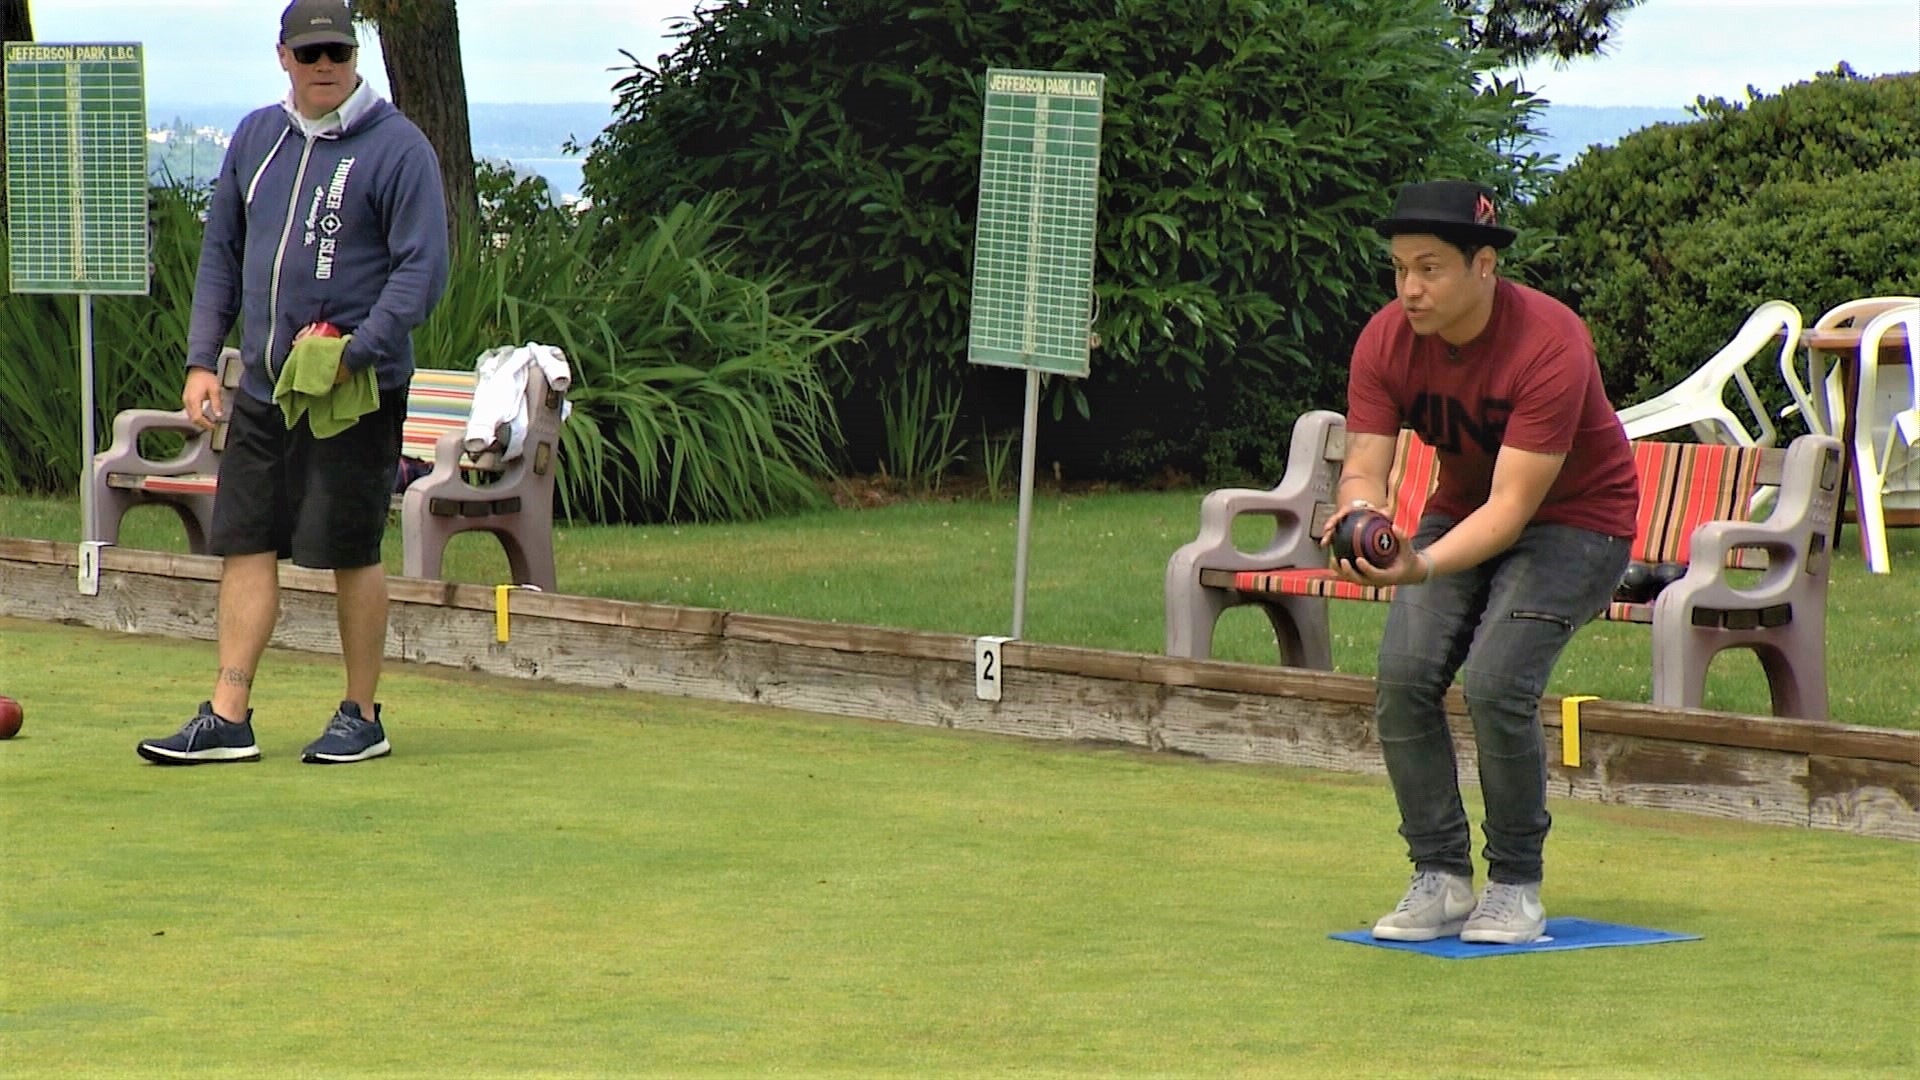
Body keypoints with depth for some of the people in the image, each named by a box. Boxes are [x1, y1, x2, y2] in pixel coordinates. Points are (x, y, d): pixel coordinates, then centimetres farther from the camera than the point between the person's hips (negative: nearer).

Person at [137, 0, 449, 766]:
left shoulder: (397, 147, -7)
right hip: (261, 388, 6)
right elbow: (220, 255, 17)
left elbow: (423, 270, -11)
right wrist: (201, 362, 8)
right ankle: (227, 720, 6)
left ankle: (362, 718, 11)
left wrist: (354, 352, -20)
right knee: (245, 546, 3)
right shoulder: (255, 138, 11)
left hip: (357, 391, -6)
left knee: (351, 553, -1)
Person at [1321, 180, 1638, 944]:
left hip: (1575, 517, -5)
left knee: (1495, 683, -24)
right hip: (1462, 506, 5)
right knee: (1403, 675, -16)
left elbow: (1513, 504, -34)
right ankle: (1440, 878, -3)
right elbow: (1365, 466, -17)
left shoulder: (1550, 344, -30)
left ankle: (1516, 886, -6)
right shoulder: (1386, 340, -14)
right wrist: (1358, 516, -42)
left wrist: (1424, 565, -50)